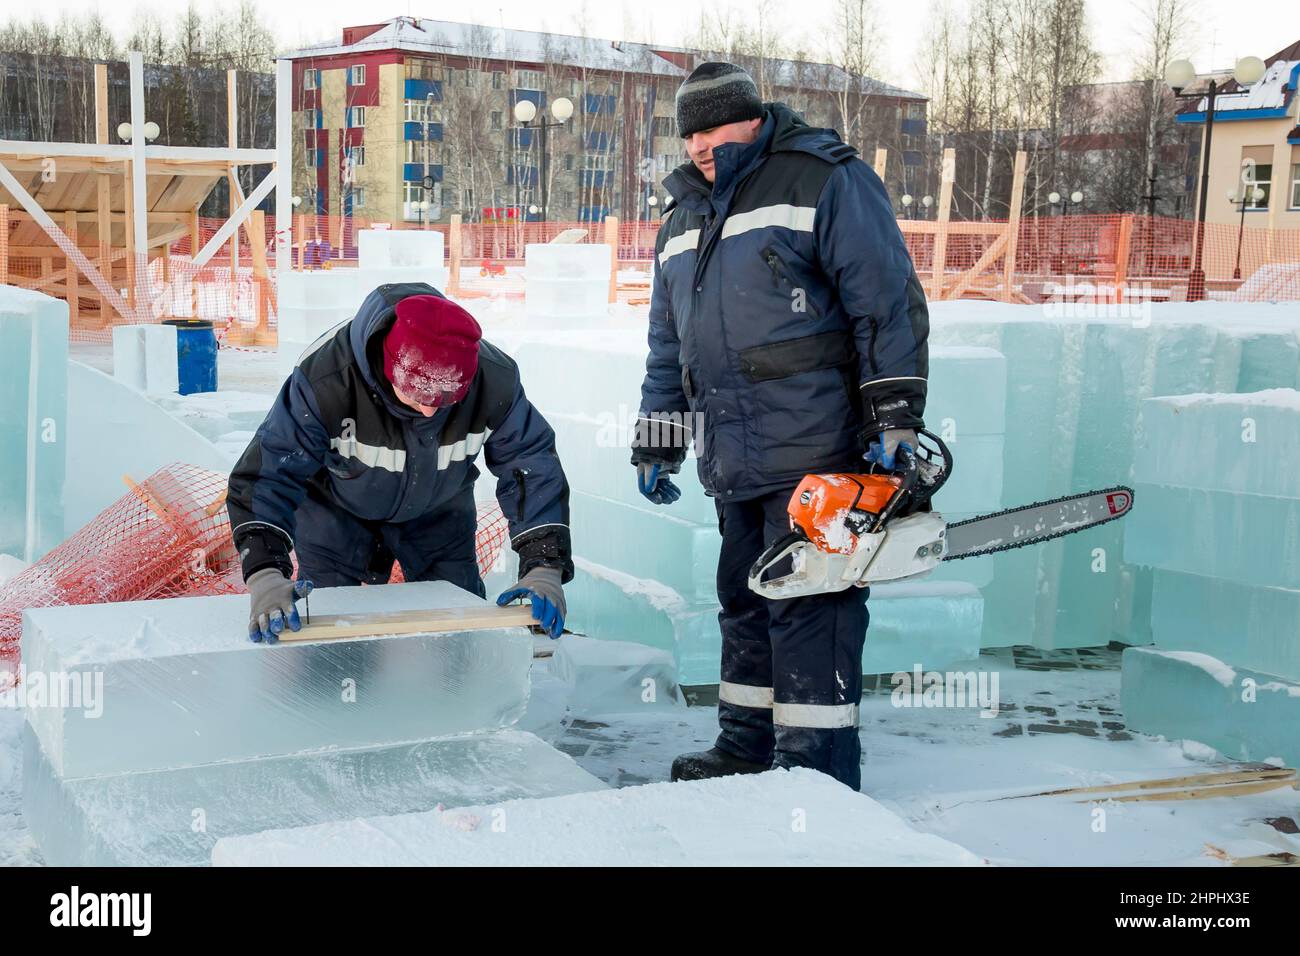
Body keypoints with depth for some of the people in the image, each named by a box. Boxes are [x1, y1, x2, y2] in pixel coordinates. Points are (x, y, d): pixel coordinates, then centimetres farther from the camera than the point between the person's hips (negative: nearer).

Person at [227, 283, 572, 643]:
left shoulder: (495, 380, -32)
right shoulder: (326, 375, -40)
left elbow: (532, 467, -21)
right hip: (337, 509, -2)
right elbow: (269, 471, -38)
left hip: (439, 514, 2)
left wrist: (544, 568, -29)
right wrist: (265, 575, -50)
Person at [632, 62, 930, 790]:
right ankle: (746, 750, 26)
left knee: (808, 607, -7)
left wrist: (896, 418, -14)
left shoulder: (826, 180, -5)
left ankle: (819, 773, -2)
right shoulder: (683, 221, 19)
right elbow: (668, 347, 24)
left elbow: (889, 303, -10)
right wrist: (655, 446, 22)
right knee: (745, 601, 15)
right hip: (734, 460, 8)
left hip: (815, 454, -8)